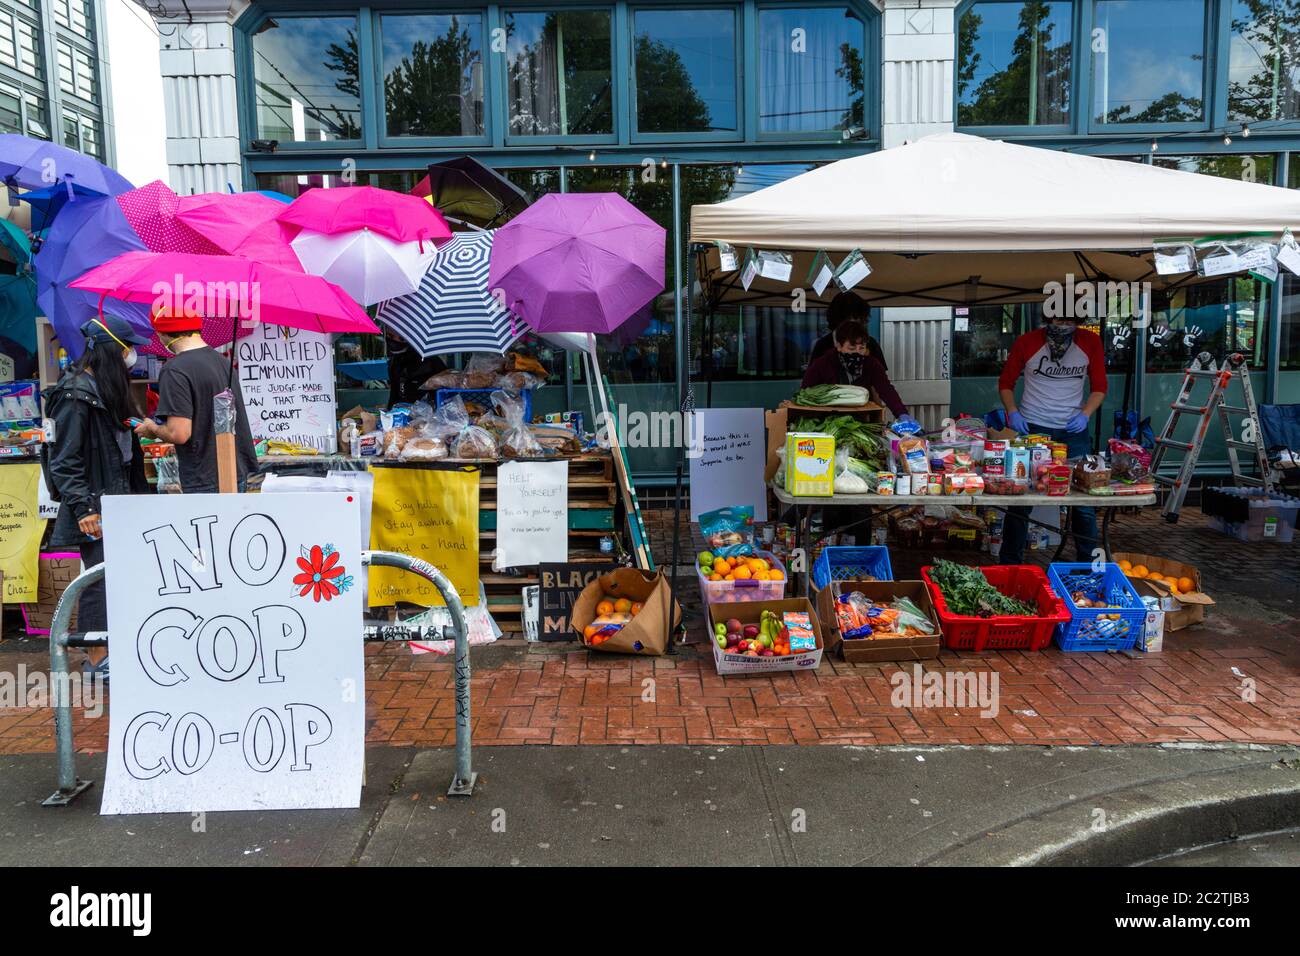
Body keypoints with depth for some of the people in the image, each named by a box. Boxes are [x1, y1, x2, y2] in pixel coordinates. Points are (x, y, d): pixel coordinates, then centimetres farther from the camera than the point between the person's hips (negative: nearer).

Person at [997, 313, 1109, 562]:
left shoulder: (1091, 342, 0)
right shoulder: (1026, 343, -4)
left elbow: (1099, 387, 8)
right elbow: (1005, 383, 6)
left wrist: (1085, 414, -9)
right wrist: (1013, 412, -11)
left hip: (1073, 430, 2)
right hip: (1032, 427, -1)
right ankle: (1010, 565, 15)